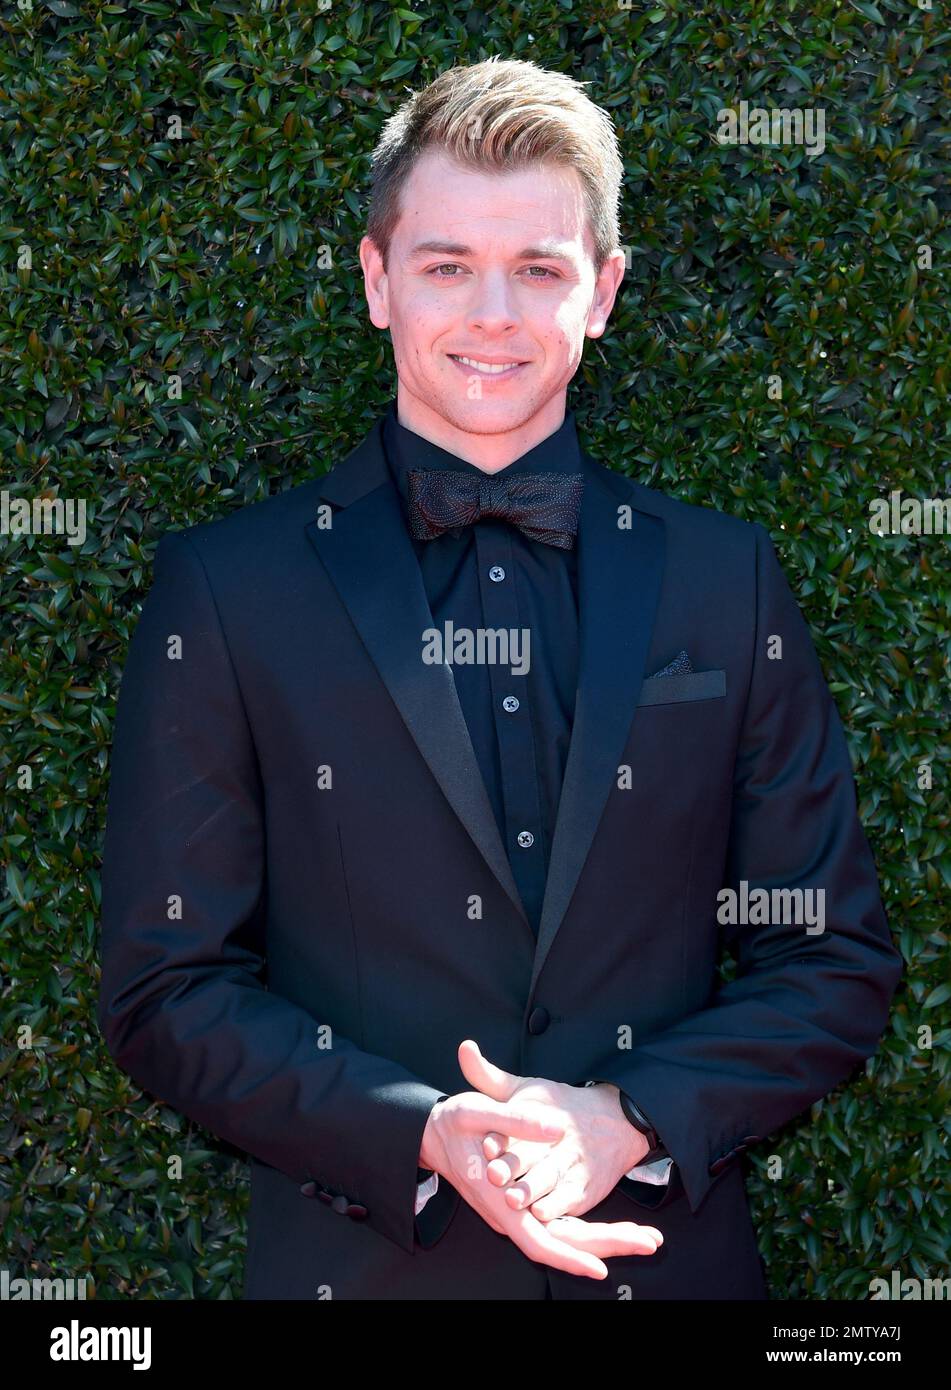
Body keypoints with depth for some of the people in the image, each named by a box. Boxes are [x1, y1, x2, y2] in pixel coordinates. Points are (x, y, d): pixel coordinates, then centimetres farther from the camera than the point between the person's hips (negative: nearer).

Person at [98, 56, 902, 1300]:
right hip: (357, 1257, -1)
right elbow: (165, 988, -4)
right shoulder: (228, 590, -3)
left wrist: (631, 1121, -13)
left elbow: (836, 963, 3)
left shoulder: (727, 582, 2)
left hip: (665, 1256, 2)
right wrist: (427, 1138, -17)